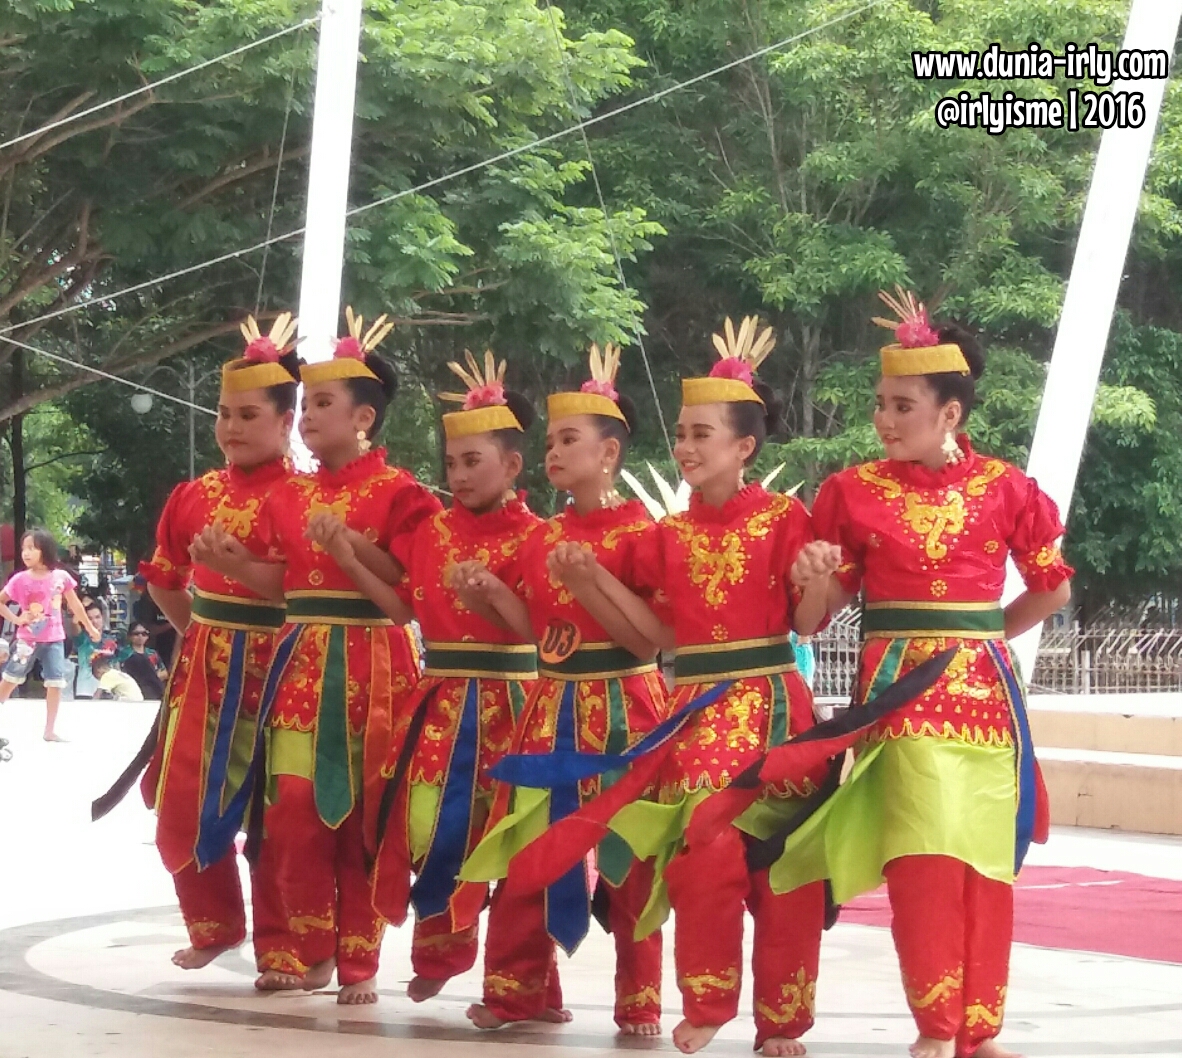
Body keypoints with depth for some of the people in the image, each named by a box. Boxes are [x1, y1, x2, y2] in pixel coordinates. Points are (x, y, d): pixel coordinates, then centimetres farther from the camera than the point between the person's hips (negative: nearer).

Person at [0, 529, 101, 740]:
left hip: (54, 639, 2)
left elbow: (75, 605, 9)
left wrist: (90, 628, 16)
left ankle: (50, 730, 12)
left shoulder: (61, 577, -3)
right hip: (27, 638, -2)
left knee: (56, 683, 2)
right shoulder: (20, 580, -9)